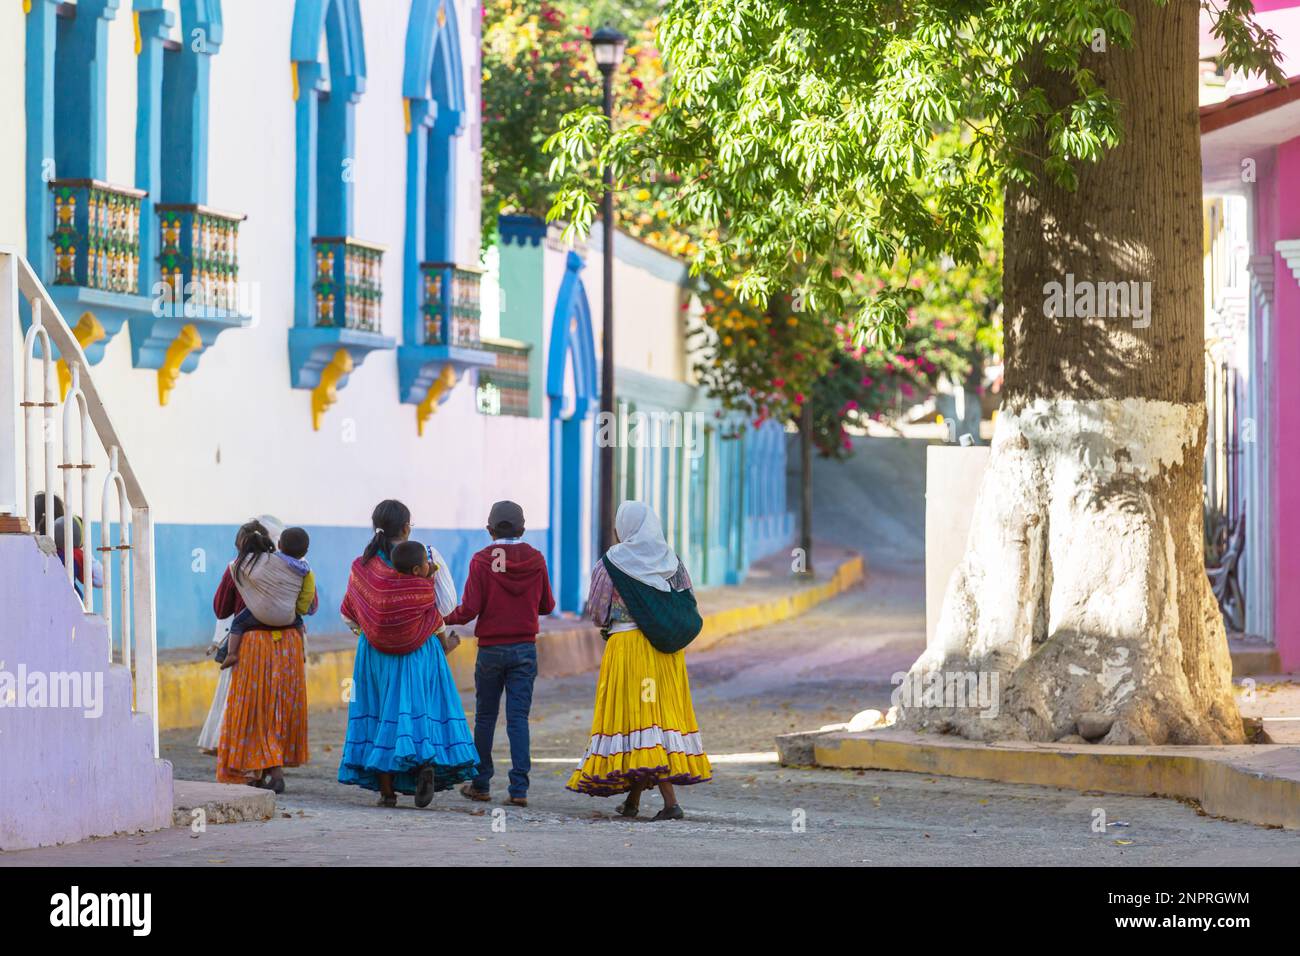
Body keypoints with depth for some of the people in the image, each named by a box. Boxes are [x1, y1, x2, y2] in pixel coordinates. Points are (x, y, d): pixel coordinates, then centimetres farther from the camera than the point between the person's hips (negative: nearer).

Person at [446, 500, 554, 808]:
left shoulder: (482, 561, -9)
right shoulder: (536, 560, -1)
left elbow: (469, 610, -12)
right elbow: (547, 606, 7)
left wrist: (445, 619, 7)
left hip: (491, 649, -1)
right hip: (525, 649, 2)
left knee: (485, 717, 10)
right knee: (518, 718, 1)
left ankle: (480, 784, 15)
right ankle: (519, 788, -7)